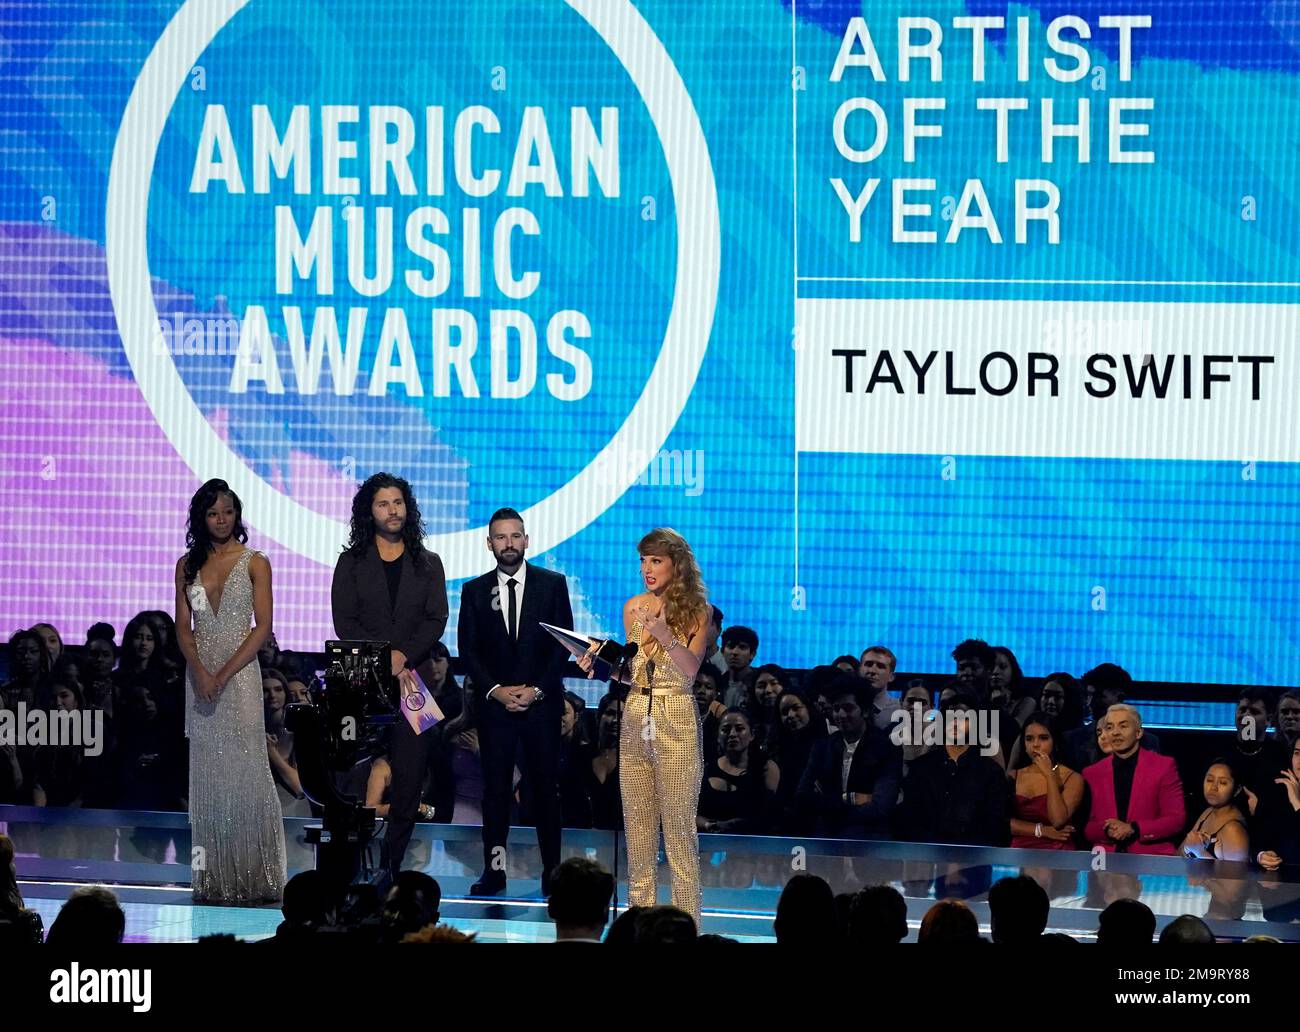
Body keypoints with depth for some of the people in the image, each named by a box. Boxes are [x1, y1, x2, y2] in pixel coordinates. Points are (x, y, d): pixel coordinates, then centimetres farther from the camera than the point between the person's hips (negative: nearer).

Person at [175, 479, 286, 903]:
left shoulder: (255, 563, 1)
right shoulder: (188, 565, 11)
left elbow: (263, 626, -5)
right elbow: (183, 628, 7)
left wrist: (224, 674, -12)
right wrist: (200, 673, -10)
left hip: (240, 673, -3)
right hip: (199, 674, 3)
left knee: (244, 771, -8)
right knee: (207, 773, 2)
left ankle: (253, 876, -6)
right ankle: (213, 879, 4)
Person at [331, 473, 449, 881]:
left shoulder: (428, 564, 14)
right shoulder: (351, 563, 10)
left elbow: (437, 620, 4)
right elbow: (345, 623, 1)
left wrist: (404, 657, -11)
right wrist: (383, 659, -11)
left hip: (412, 682, 1)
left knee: (408, 785, -4)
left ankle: (389, 870, 2)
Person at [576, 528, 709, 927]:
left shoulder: (696, 610, -1)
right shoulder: (633, 608, 10)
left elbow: (690, 669, -12)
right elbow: (629, 669, 13)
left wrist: (665, 634, -27)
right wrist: (598, 665, -5)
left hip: (676, 720, -5)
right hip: (635, 716, 5)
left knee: (679, 823, -4)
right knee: (636, 822, 5)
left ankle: (686, 921, -1)